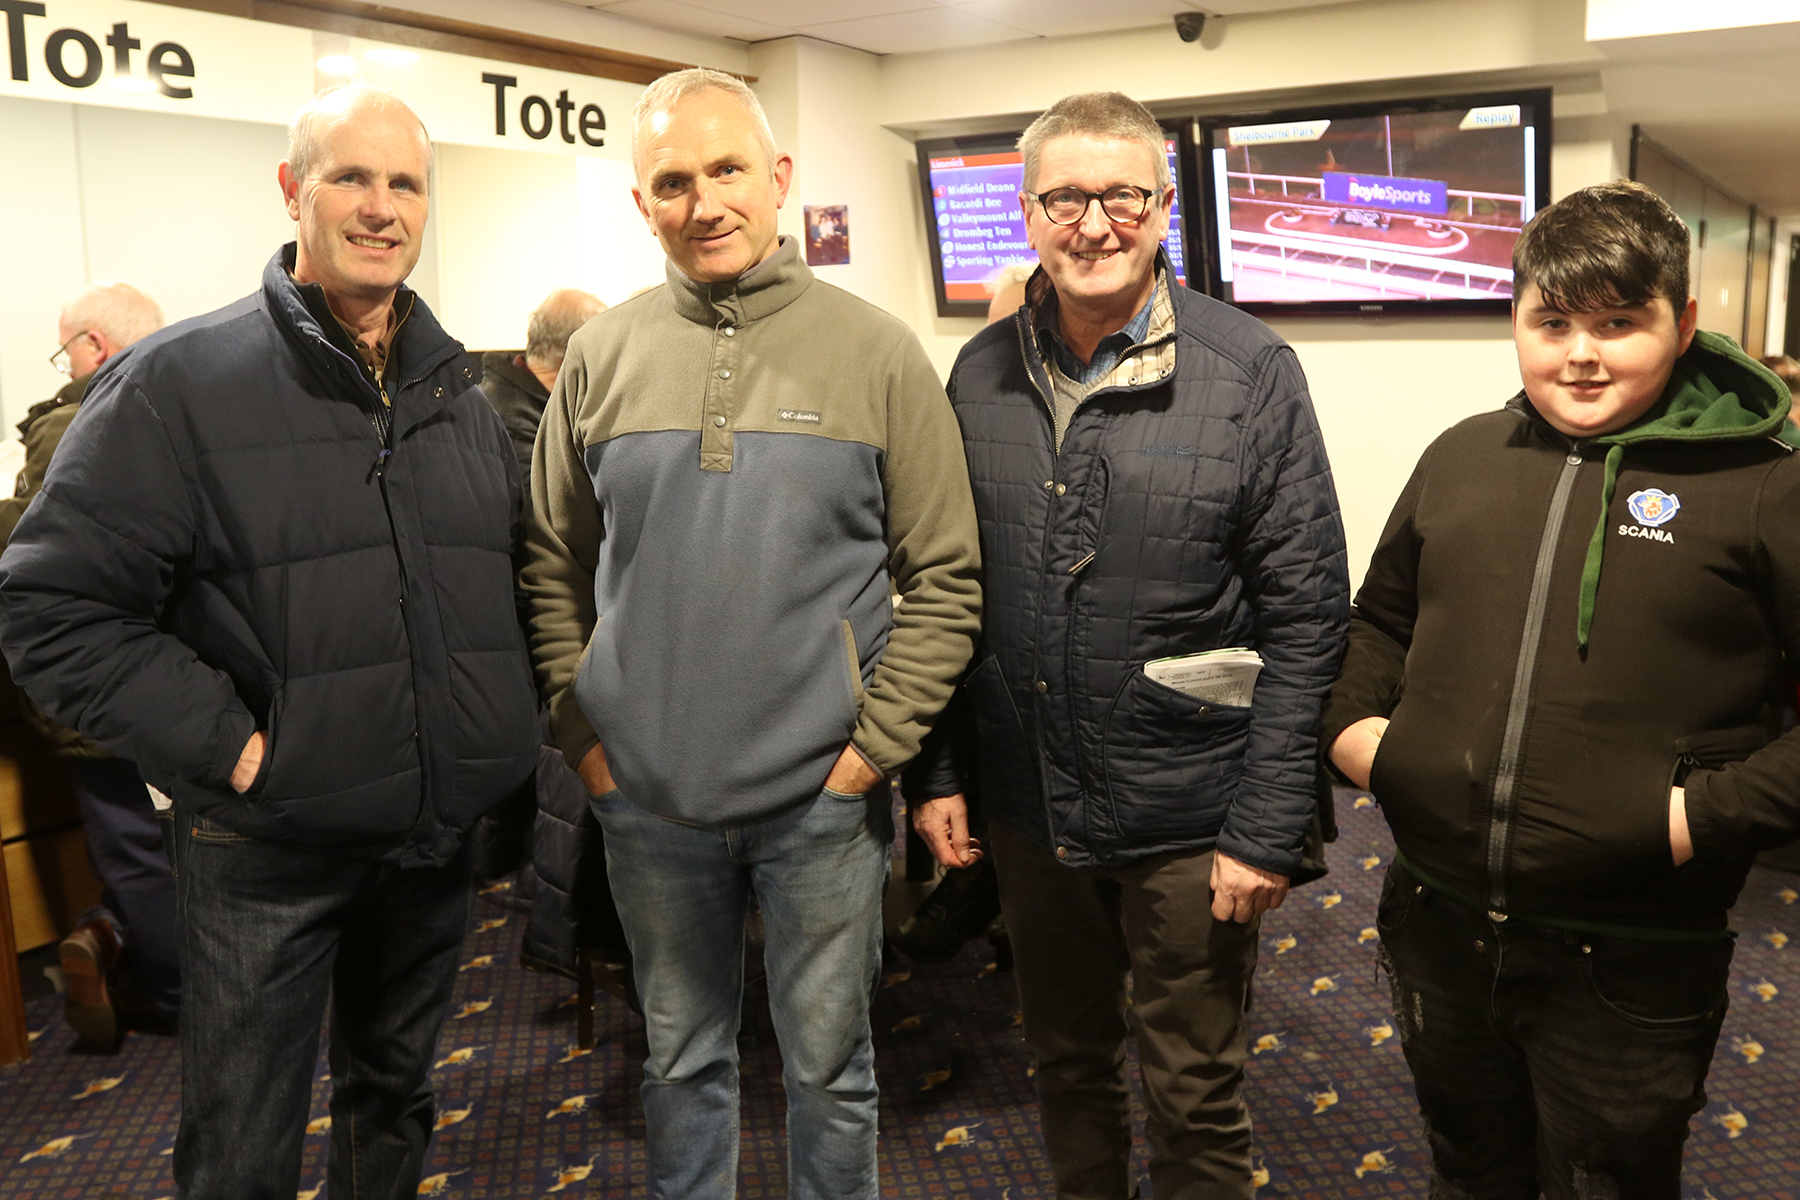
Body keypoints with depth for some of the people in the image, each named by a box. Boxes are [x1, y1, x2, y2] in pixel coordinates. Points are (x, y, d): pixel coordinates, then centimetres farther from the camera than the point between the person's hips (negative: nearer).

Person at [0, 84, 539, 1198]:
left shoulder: (461, 395, 7)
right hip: (266, 846, -4)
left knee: (397, 1095, 23)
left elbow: (523, 571, 18)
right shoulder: (180, 382, -10)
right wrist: (228, 745, -18)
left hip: (438, 832, 5)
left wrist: (503, 716, 4)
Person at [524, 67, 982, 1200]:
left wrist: (874, 746, -10)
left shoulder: (876, 352, -5)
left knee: (828, 1064, 15)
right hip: (646, 797, 2)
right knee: (682, 1059, 20)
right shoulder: (602, 357, 2)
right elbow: (555, 568, 8)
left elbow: (947, 577, -5)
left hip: (823, 798, -2)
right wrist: (583, 733, 0)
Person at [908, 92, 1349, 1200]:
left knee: (1197, 1093, 14)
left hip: (1188, 820, -3)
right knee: (1069, 1062, 22)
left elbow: (1306, 618, -11)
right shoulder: (983, 374, 2)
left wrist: (1268, 826, -13)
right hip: (1027, 808, 4)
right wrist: (935, 771, 4)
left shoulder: (1250, 372, -10)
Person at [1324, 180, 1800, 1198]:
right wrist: (1356, 719, 1)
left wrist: (1714, 811, -20)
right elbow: (1382, 615, 18)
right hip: (1438, 926, 4)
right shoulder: (1462, 457, 5)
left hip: (1628, 970, -4)